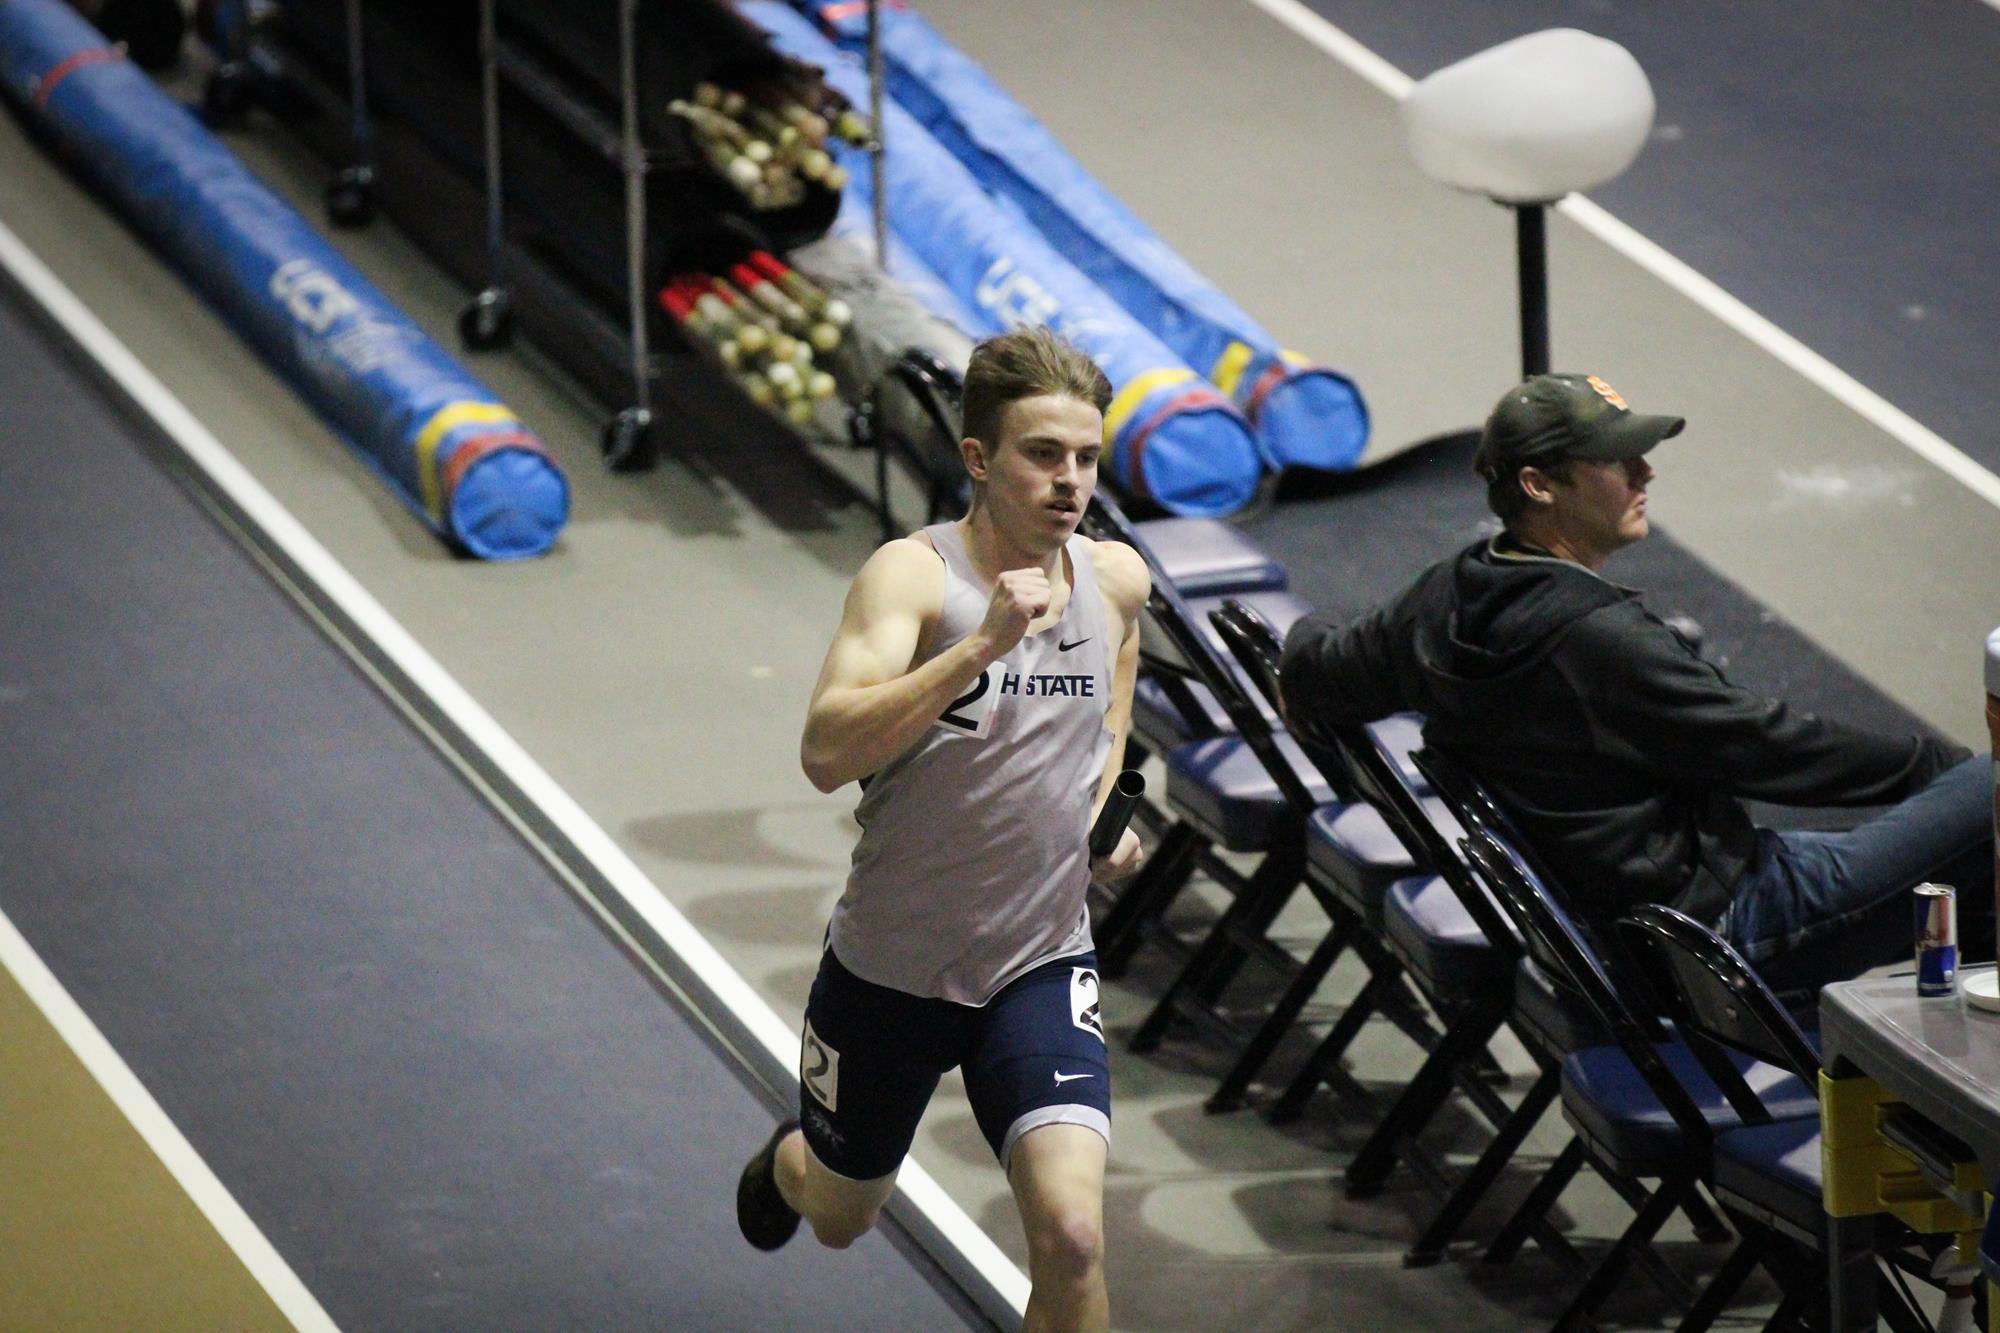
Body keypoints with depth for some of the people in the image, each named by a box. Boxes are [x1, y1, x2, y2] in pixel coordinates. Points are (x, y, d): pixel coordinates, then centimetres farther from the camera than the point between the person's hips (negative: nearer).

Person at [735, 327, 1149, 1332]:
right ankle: (788, 1163, 61)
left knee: (1070, 1232, -19)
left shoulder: (1117, 580, -3)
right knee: (842, 1217, 22)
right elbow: (826, 754, -36)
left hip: (1042, 960, 2)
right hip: (892, 962, -2)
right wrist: (982, 644, -43)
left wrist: (1110, 804, 4)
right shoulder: (912, 576, -20)